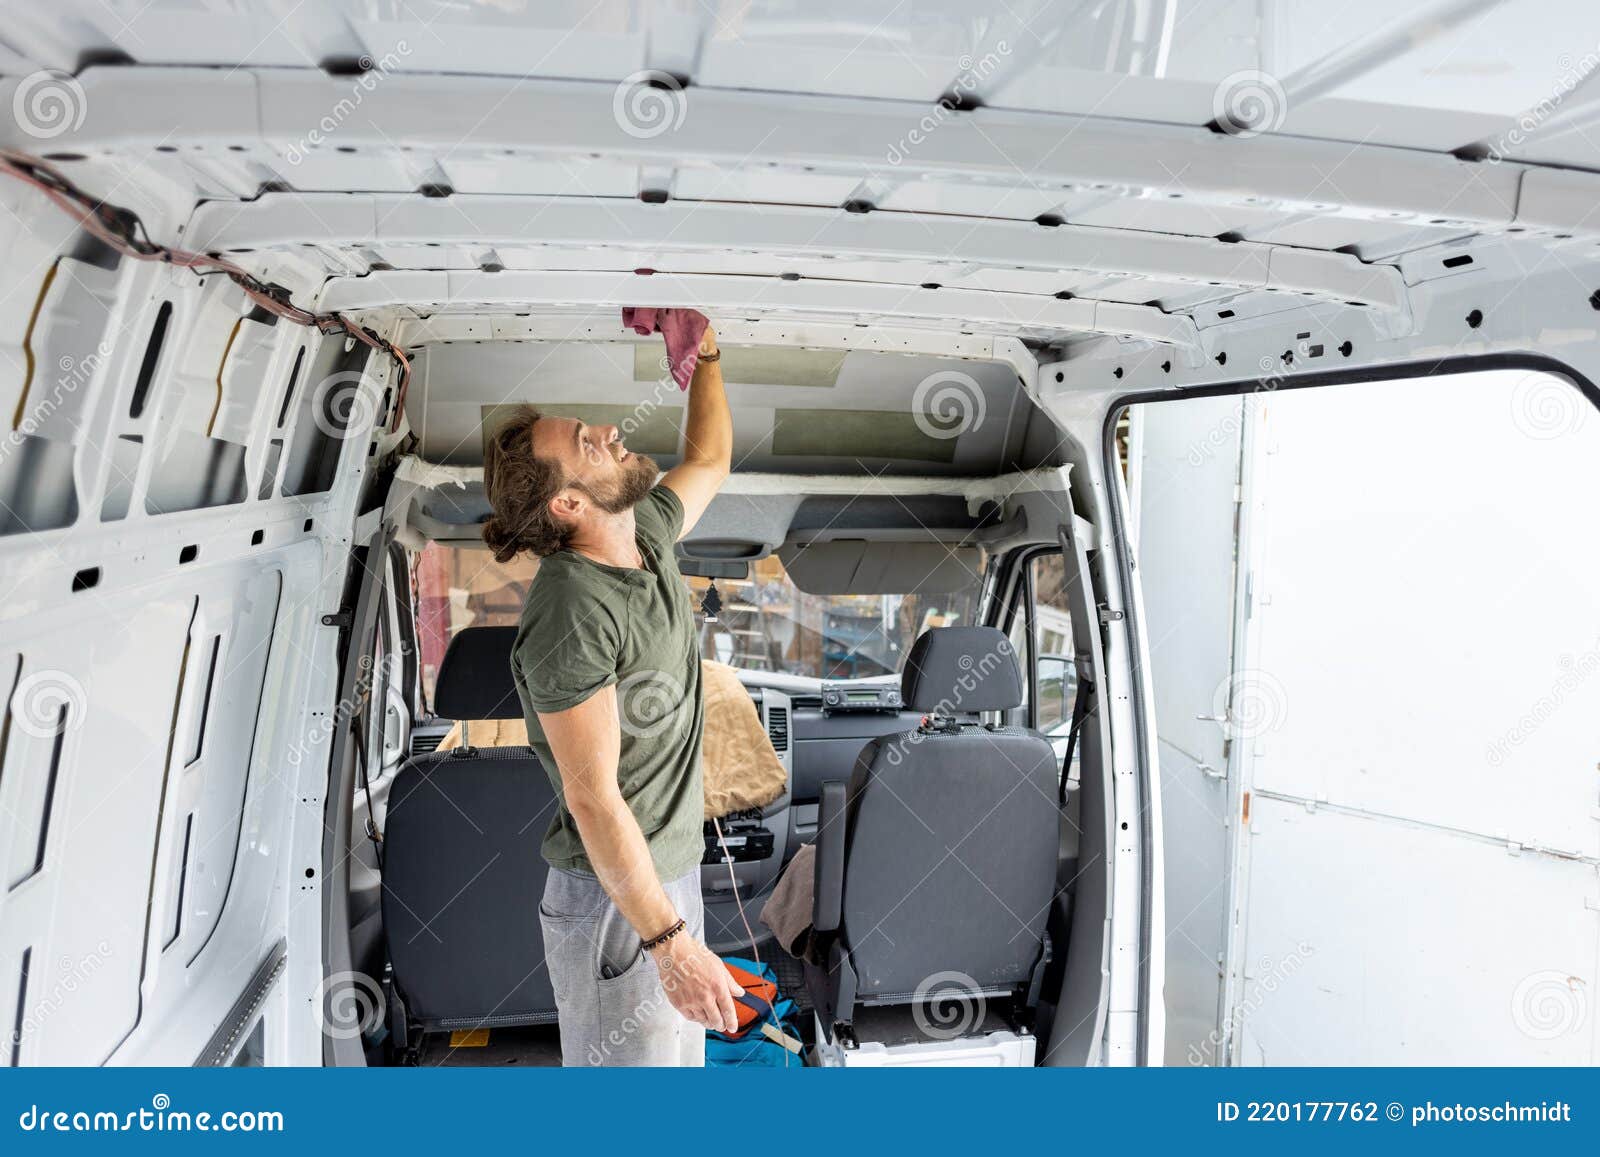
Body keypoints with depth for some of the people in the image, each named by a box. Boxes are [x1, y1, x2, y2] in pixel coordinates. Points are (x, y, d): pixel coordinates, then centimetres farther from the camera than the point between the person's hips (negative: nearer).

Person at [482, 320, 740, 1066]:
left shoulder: (648, 534, 2)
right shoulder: (571, 615, -24)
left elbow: (710, 459, 22)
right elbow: (592, 798, -24)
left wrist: (705, 350, 15)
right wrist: (669, 942, -23)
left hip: (672, 871, 8)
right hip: (614, 898, -8)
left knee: (677, 1058, 21)